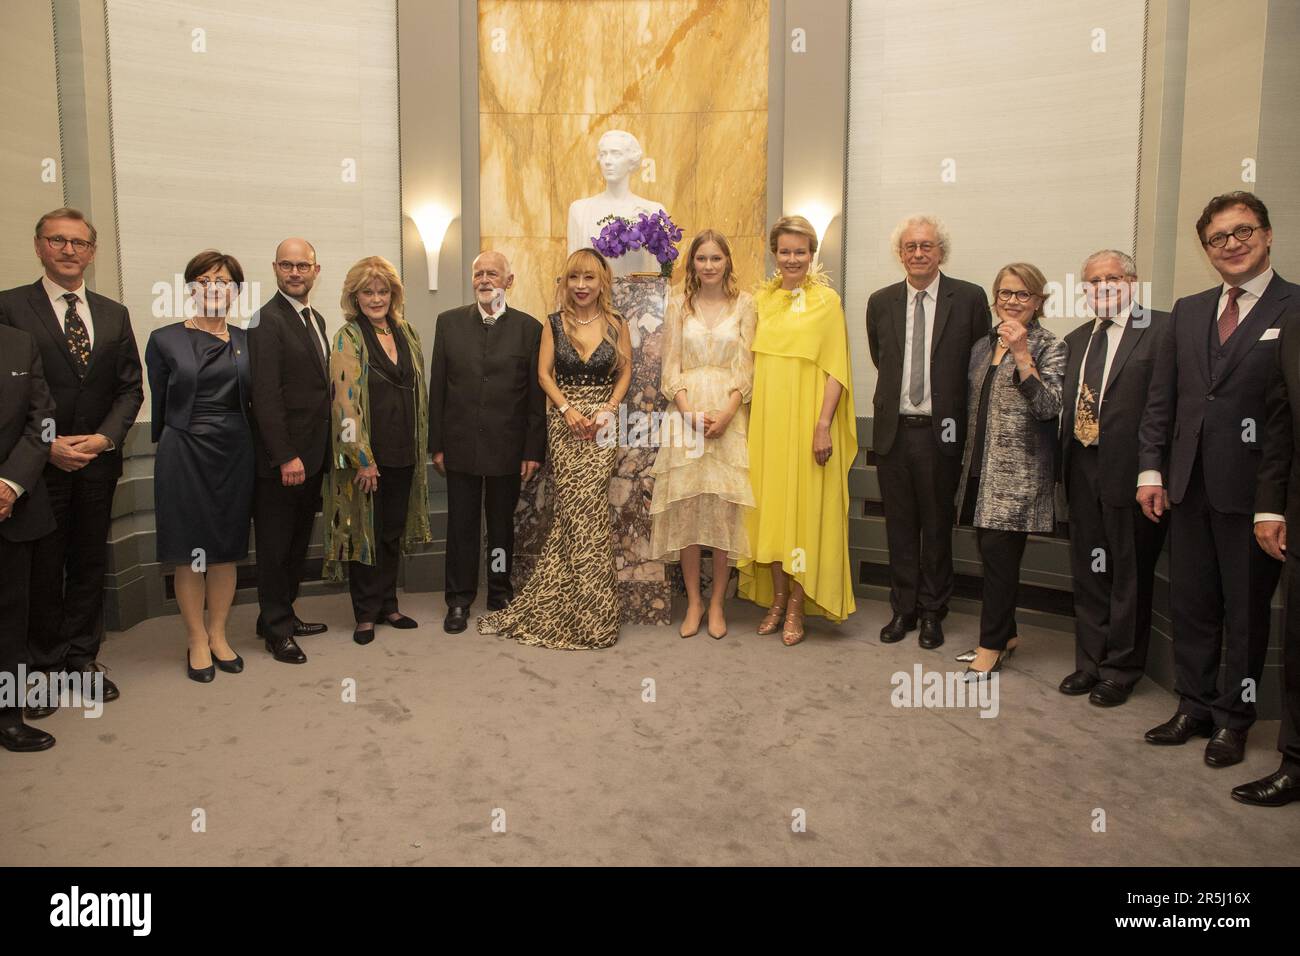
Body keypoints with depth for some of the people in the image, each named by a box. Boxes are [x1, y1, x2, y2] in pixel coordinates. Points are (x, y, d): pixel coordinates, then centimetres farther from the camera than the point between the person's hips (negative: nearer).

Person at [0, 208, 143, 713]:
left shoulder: (114, 314, 9)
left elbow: (130, 387, 7)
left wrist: (105, 437, -8)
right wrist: (47, 445, -15)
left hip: (97, 462, 4)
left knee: (90, 564, 12)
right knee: (42, 570, 6)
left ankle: (83, 657, 25)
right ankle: (45, 664, 21)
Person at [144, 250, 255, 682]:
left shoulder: (245, 341, 6)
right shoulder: (165, 339, -1)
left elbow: (251, 400, 8)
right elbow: (159, 405, 3)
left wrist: (243, 445, 3)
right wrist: (169, 448, 4)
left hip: (235, 453, 3)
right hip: (184, 455, -2)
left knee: (226, 549, 9)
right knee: (189, 554, 4)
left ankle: (218, 635, 23)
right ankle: (197, 642, 17)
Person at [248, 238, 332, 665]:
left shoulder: (316, 319, 14)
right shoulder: (268, 320, -12)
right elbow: (265, 395, -18)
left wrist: (320, 451, 10)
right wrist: (286, 456, -21)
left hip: (311, 455, 8)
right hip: (281, 458, -8)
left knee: (297, 543, 17)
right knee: (275, 546, 5)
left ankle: (282, 615, 30)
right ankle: (276, 629, 17)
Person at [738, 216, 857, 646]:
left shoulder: (826, 299, -3)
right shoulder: (762, 298, 9)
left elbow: (835, 369, -7)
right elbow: (755, 360, 13)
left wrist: (823, 426, -15)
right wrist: (750, 412, 5)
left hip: (805, 419, -4)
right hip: (766, 418, 4)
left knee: (803, 507, 0)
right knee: (768, 507, 8)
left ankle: (796, 609, 10)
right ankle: (776, 599, 21)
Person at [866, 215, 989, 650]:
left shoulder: (970, 298, -2)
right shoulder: (881, 302, 7)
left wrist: (958, 418, 0)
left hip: (941, 432, -2)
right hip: (893, 430, 3)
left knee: (937, 525, 8)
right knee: (899, 525, 11)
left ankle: (932, 612, 22)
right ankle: (903, 608, 24)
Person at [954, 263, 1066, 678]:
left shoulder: (1049, 347, -3)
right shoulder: (983, 345, 15)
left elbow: (1049, 407, -16)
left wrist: (1022, 354, -22)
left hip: (1019, 472, -6)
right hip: (981, 468, 6)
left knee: (999, 552, -7)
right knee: (989, 552, 9)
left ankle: (992, 644, 6)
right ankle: (1005, 634, 25)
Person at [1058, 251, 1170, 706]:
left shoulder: (1162, 330, -7)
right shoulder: (1076, 340, 16)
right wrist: (1065, 461, 6)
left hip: (1130, 470, -6)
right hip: (1083, 468, 7)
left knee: (1129, 573, 6)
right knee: (1088, 571, 15)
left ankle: (1121, 669, 21)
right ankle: (1090, 661, 29)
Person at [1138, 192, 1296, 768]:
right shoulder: (1188, 311, 11)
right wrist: (1151, 468, 4)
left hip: (1253, 491, -5)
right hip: (1189, 486, 5)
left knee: (1246, 609, 9)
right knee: (1191, 605, 13)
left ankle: (1233, 719, 24)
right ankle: (1194, 708, 28)